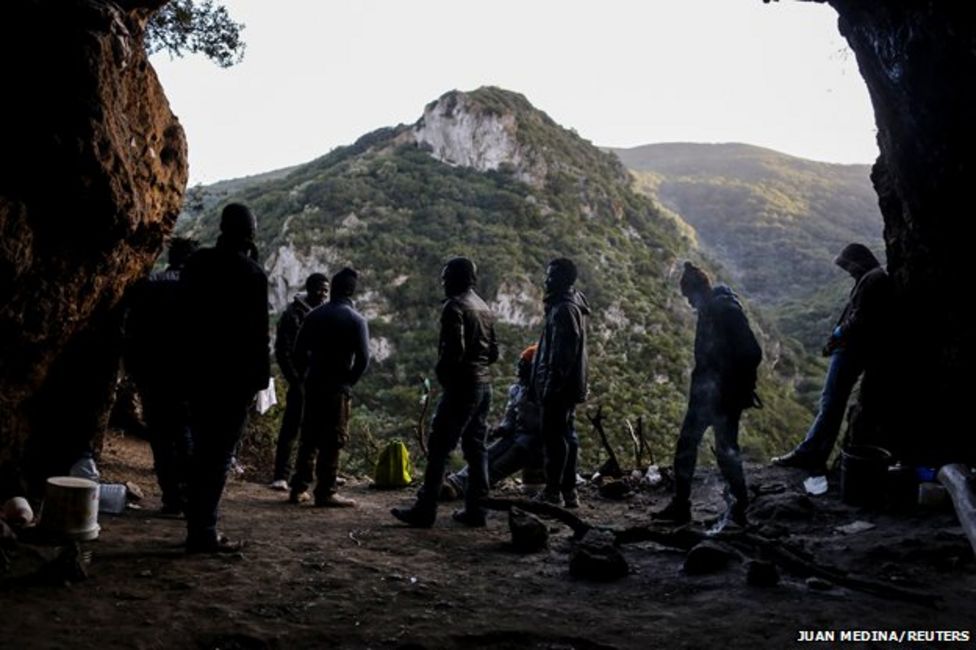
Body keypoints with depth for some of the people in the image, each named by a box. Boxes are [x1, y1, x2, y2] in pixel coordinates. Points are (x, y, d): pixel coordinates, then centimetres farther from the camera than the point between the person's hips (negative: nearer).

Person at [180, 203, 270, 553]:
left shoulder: (197, 263, 8)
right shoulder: (251, 273, -10)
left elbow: (184, 316, 11)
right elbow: (257, 330, -11)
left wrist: (191, 363, 16)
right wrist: (260, 375, -4)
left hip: (198, 370, 6)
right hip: (234, 374, -6)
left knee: (202, 451, 15)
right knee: (219, 454, -2)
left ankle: (198, 527, 21)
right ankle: (204, 533, 0)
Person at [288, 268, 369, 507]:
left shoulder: (314, 315, 7)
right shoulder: (356, 320, -6)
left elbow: (299, 350, 7)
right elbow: (363, 358, -13)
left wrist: (305, 376, 14)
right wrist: (349, 380, 0)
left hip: (313, 384, 5)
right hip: (338, 387, -5)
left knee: (309, 437, 12)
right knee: (332, 440, -1)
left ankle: (299, 489, 15)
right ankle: (325, 492, 0)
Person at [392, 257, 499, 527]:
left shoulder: (454, 306, -10)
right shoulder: (484, 307, 15)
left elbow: (454, 349, -20)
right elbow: (493, 352, 16)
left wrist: (441, 371, -4)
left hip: (461, 386, -8)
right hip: (484, 385, 8)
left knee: (439, 449, -4)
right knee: (475, 448, 10)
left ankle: (425, 510, -2)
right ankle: (475, 509, 12)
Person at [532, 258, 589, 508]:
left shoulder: (564, 309, -15)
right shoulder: (573, 305, 17)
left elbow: (564, 351, -22)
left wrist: (552, 383, -22)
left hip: (559, 386, -10)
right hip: (570, 385, 10)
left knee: (555, 436, -7)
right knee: (566, 435, 13)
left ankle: (553, 492, -4)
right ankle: (569, 491, 19)